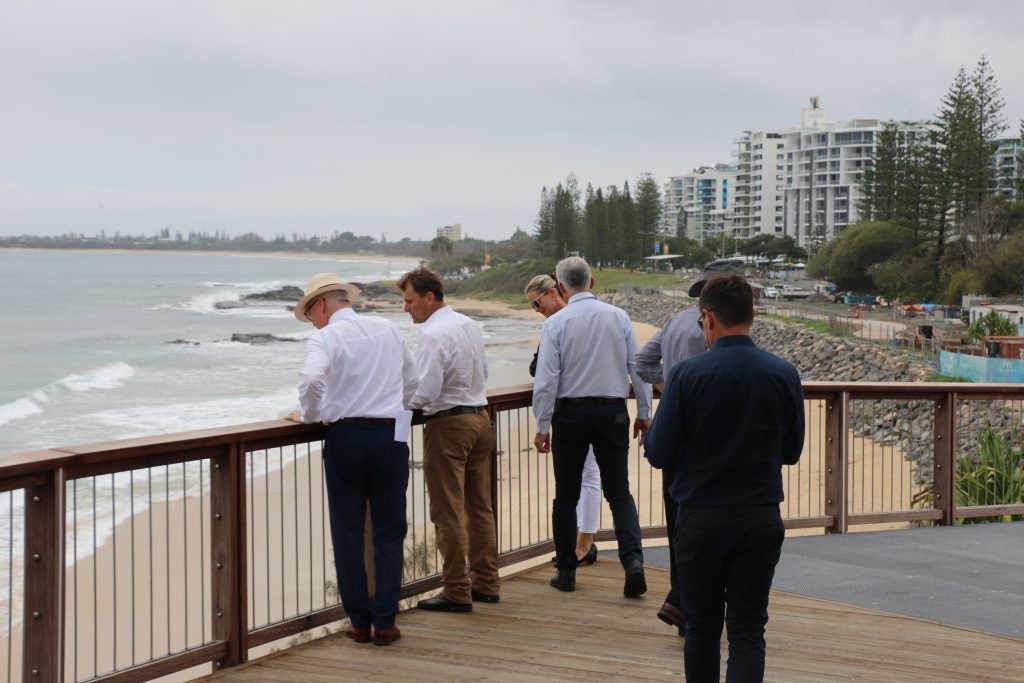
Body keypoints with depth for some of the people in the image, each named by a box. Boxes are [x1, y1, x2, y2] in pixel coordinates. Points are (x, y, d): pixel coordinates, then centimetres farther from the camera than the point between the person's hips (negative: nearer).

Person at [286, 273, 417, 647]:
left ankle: (360, 623, 11)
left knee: (348, 535, 7)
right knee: (389, 534, 8)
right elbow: (411, 384, 19)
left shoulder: (325, 337, -5)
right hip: (390, 436, 3)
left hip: (346, 437, -3)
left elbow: (312, 379, -23)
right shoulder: (389, 329, 11)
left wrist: (308, 415, -6)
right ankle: (385, 623, 7)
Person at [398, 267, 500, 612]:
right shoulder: (469, 325, 10)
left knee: (448, 513, -2)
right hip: (480, 417, 9)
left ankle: (457, 592, 2)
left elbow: (425, 393, -22)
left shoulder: (434, 335, -18)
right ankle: (486, 583, 22)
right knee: (479, 507, 15)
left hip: (448, 425, -9)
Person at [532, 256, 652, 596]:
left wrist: (542, 425, -3)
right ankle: (633, 560, -12)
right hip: (613, 411, 2)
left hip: (571, 413, -1)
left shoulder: (556, 323, -7)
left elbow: (547, 379, -9)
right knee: (619, 492, 6)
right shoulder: (618, 316, -1)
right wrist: (644, 412, 11)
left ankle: (566, 571, 16)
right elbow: (638, 367, 2)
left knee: (566, 494, 10)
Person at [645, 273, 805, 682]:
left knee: (701, 629, 14)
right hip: (761, 520, 2)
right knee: (748, 633, 3)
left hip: (701, 520, -1)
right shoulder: (785, 375, -3)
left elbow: (658, 454, -8)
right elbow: (791, 452, 8)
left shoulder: (688, 375, -12)